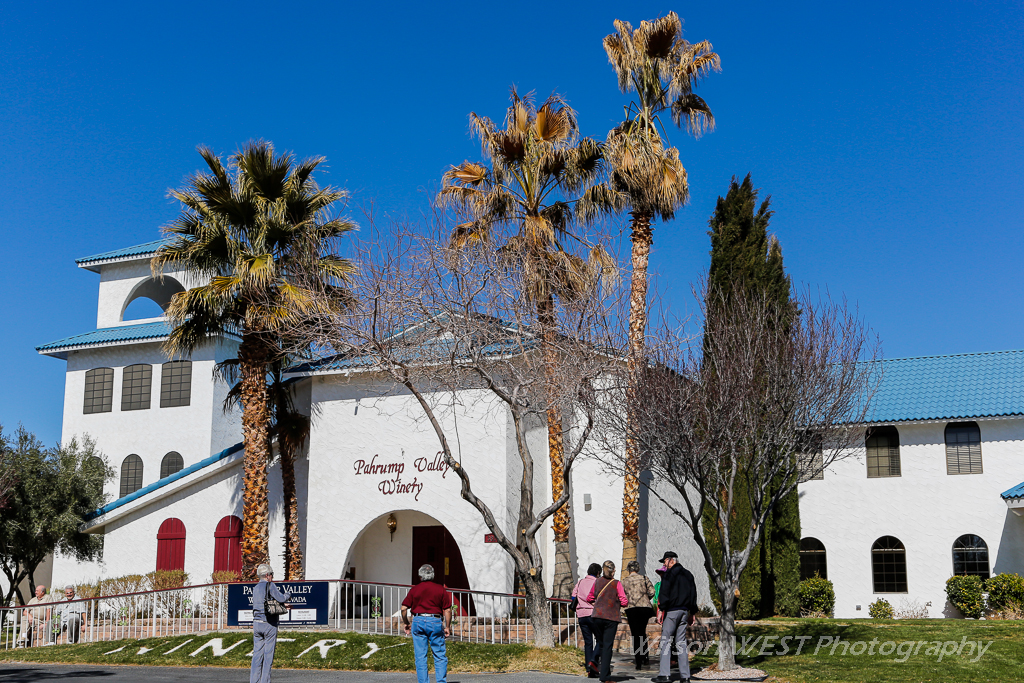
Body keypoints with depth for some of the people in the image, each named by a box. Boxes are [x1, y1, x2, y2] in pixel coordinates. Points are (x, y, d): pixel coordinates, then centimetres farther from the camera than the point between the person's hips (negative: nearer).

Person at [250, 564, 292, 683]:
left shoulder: (256, 588, 14)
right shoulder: (270, 585, -9)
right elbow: (281, 598, -15)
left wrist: (282, 605, 21)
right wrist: (287, 595, 7)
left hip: (256, 623, 6)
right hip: (269, 624, -6)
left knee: (257, 653, 8)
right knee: (268, 654, 0)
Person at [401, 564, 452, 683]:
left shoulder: (414, 589, 6)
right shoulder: (441, 589, 4)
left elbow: (404, 608, 1)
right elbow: (447, 610, 0)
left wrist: (407, 624, 13)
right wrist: (447, 627, 8)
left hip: (418, 621, 1)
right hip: (436, 622, -1)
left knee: (420, 656, 6)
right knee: (440, 655, 5)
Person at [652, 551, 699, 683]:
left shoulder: (671, 573, -6)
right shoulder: (688, 574, 17)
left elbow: (664, 592, -13)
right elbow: (693, 594, 20)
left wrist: (661, 610, -13)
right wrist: (692, 613, 23)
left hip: (672, 610, -7)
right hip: (684, 611, 7)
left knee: (666, 640, -6)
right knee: (681, 641, 9)